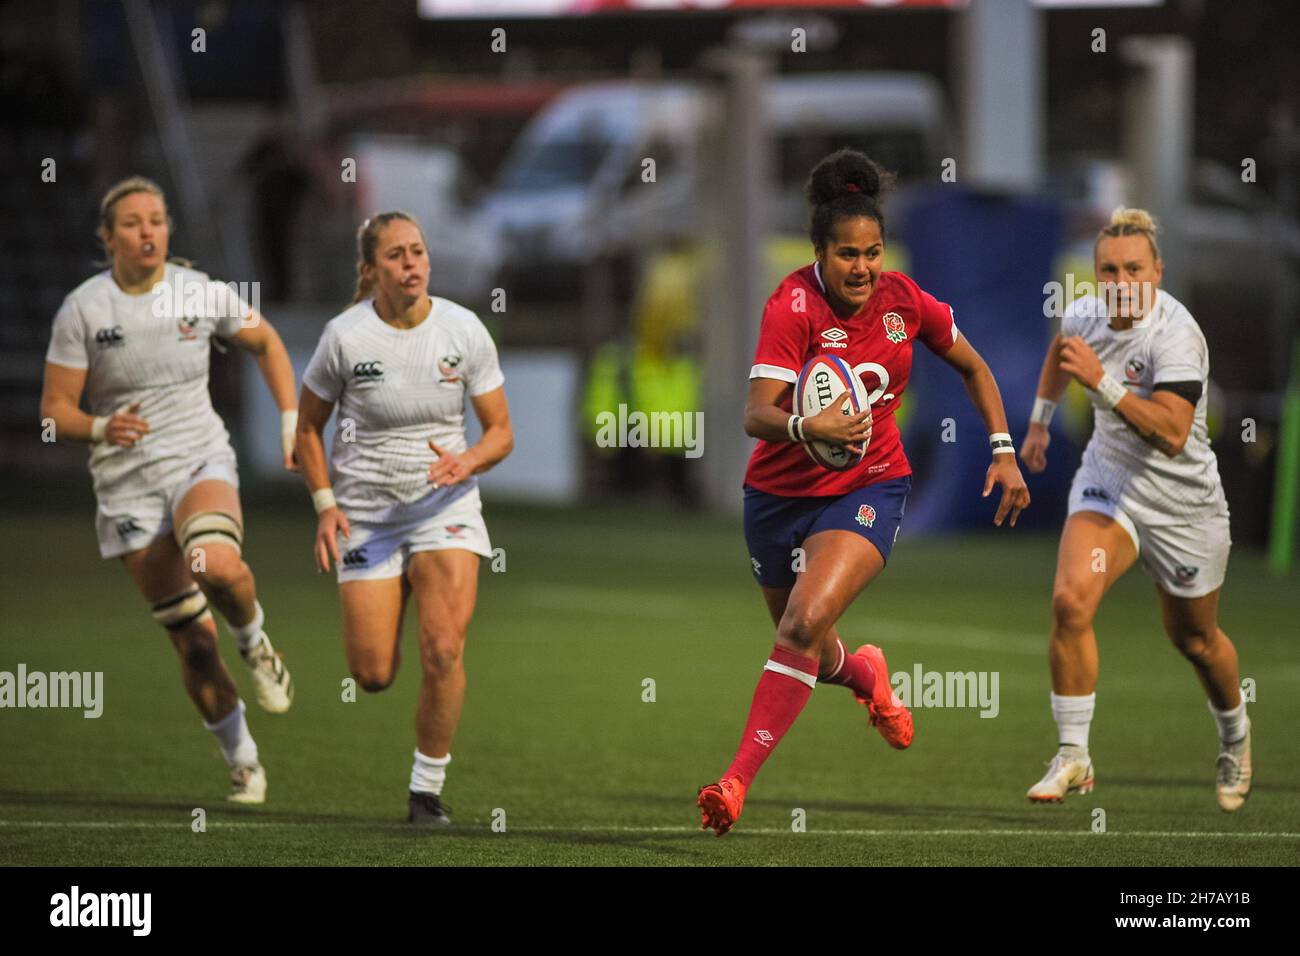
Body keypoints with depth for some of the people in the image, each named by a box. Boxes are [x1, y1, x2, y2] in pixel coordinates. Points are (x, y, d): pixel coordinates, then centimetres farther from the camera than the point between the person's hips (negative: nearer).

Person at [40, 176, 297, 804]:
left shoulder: (202, 293, -3)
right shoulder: (82, 310, -7)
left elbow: (265, 343, 16)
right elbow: (54, 411, -5)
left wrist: (291, 421, 7)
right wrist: (101, 428, -25)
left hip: (202, 463, 0)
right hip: (129, 486, 0)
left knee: (217, 566, -34)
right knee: (191, 641, -3)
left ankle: (255, 643, -1)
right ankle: (242, 761, 16)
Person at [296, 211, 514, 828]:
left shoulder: (464, 331, -6)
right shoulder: (345, 336, -10)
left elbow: (501, 432, 0)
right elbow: (308, 428, 4)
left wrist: (467, 463, -21)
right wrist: (326, 505, -7)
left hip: (446, 505, 0)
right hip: (366, 510, 0)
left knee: (444, 650, -20)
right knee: (373, 676, -3)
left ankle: (427, 792, -4)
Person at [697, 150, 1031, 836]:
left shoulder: (903, 299, -7)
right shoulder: (793, 304, -19)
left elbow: (973, 368, 13)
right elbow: (756, 414, -29)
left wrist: (1004, 451, 6)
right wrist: (807, 428, -49)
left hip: (868, 488, 0)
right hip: (782, 491, 0)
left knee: (806, 624, -25)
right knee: (813, 654, 15)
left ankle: (738, 779, -22)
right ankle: (866, 675, 54)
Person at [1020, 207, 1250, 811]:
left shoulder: (1176, 335, -27)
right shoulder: (1087, 314, -8)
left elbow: (1172, 434, -38)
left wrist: (1103, 383, -45)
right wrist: (1039, 419, 25)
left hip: (1183, 504, -4)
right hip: (1108, 483, 4)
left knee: (1194, 639, 15)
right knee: (1070, 601, -21)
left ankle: (1235, 738, 47)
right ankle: (1073, 757, -12)